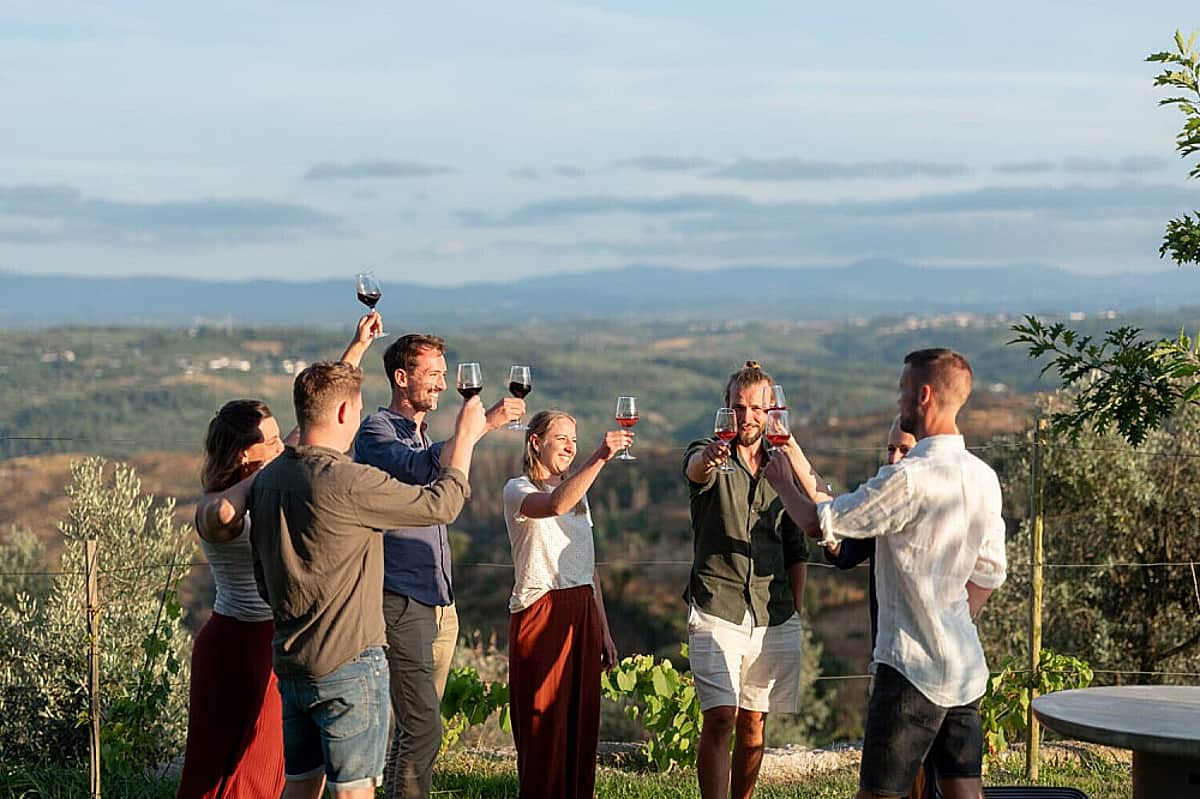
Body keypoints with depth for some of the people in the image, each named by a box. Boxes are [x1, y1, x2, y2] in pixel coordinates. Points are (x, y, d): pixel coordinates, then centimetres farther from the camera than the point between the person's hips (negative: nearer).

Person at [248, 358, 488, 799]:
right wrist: (464, 437, 4)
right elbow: (440, 504, -9)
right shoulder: (348, 482, -19)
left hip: (289, 663, 8)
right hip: (349, 664, -8)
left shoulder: (266, 480, 6)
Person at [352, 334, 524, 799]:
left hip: (437, 603, 9)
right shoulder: (376, 431, -7)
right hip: (401, 602, -9)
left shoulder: (422, 436, 22)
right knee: (422, 726, -14)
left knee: (418, 725, 9)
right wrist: (482, 424, -30)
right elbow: (420, 468, -28)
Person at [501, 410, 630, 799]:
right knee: (543, 728, -6)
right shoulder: (518, 490, -3)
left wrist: (604, 630, 16)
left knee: (581, 726, 4)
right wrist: (600, 457, -33)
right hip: (539, 615, -6)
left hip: (582, 614, 6)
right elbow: (555, 505, -28)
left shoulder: (579, 492, 19)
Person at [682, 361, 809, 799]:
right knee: (720, 718, -13)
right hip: (717, 610, -4)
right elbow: (694, 469, -27)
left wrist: (795, 611, 10)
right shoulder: (710, 458, 0)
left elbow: (796, 550, 17)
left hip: (773, 616, 4)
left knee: (753, 723, 9)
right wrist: (707, 457, -51)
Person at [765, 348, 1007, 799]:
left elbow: (817, 523, -12)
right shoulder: (983, 478, 8)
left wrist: (782, 482, 7)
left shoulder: (910, 479, -19)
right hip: (966, 666, 8)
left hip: (913, 666, -8)